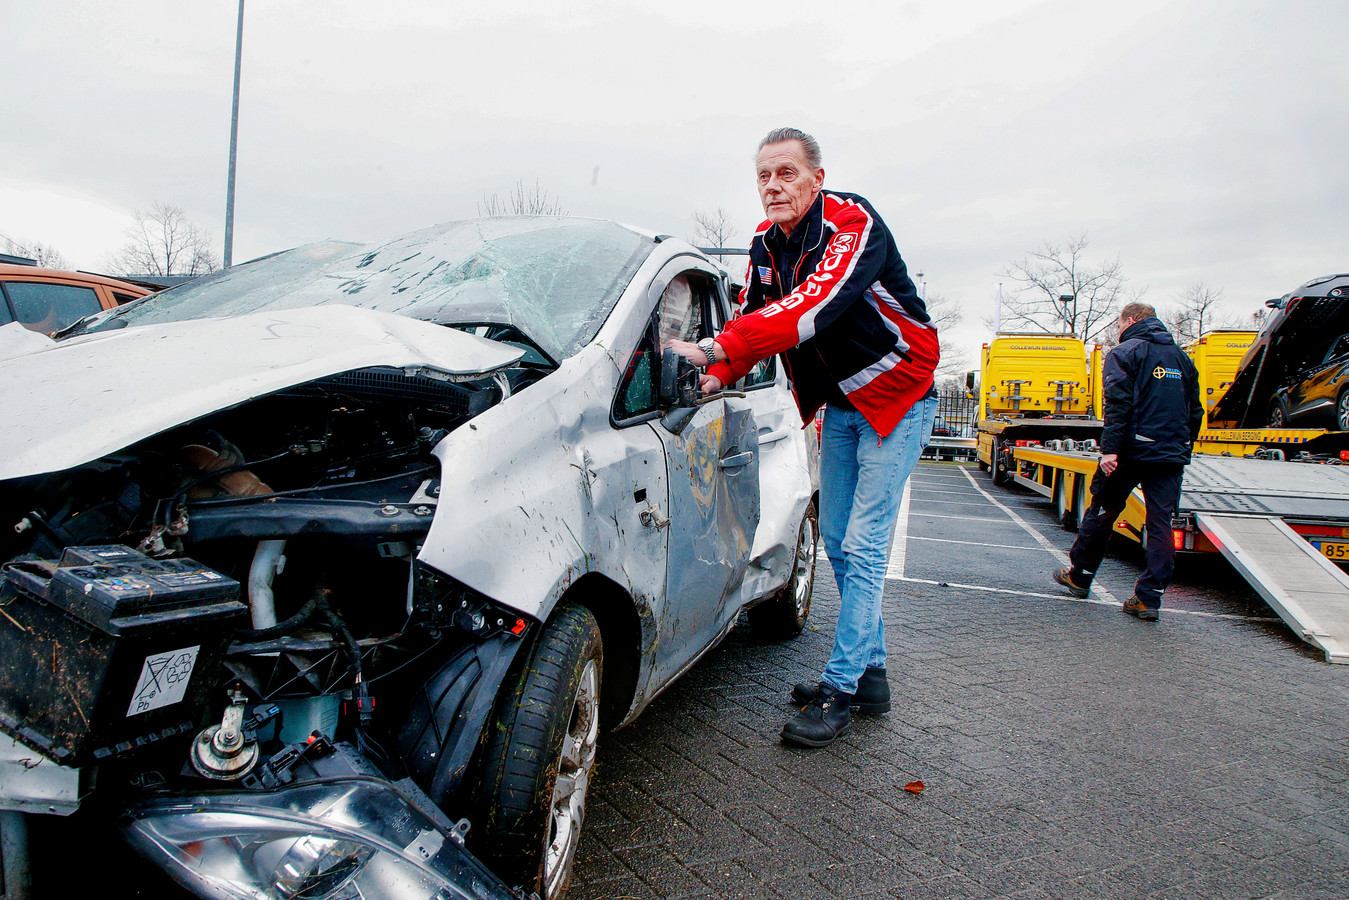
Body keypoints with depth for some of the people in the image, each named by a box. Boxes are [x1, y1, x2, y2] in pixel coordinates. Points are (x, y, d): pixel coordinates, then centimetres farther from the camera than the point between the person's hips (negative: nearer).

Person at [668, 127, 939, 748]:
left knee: (863, 547, -9)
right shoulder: (766, 244, 1)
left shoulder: (853, 225, -24)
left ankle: (840, 687, 0)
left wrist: (711, 349, -46)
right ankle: (870, 672, 23)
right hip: (839, 404, 8)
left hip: (895, 397, -8)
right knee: (838, 543, 10)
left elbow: (811, 309, -39)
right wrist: (719, 375, -18)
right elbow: (750, 317, 3)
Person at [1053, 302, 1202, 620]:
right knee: (1161, 523, 2)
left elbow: (1118, 403, -15)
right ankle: (1149, 597, 1)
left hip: (1133, 449, -5)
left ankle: (1079, 576, 22)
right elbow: (1195, 411, 20)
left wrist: (1109, 448, -19)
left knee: (1102, 512, 9)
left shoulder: (1124, 353, -2)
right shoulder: (1182, 357, 18)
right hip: (1172, 454, 5)